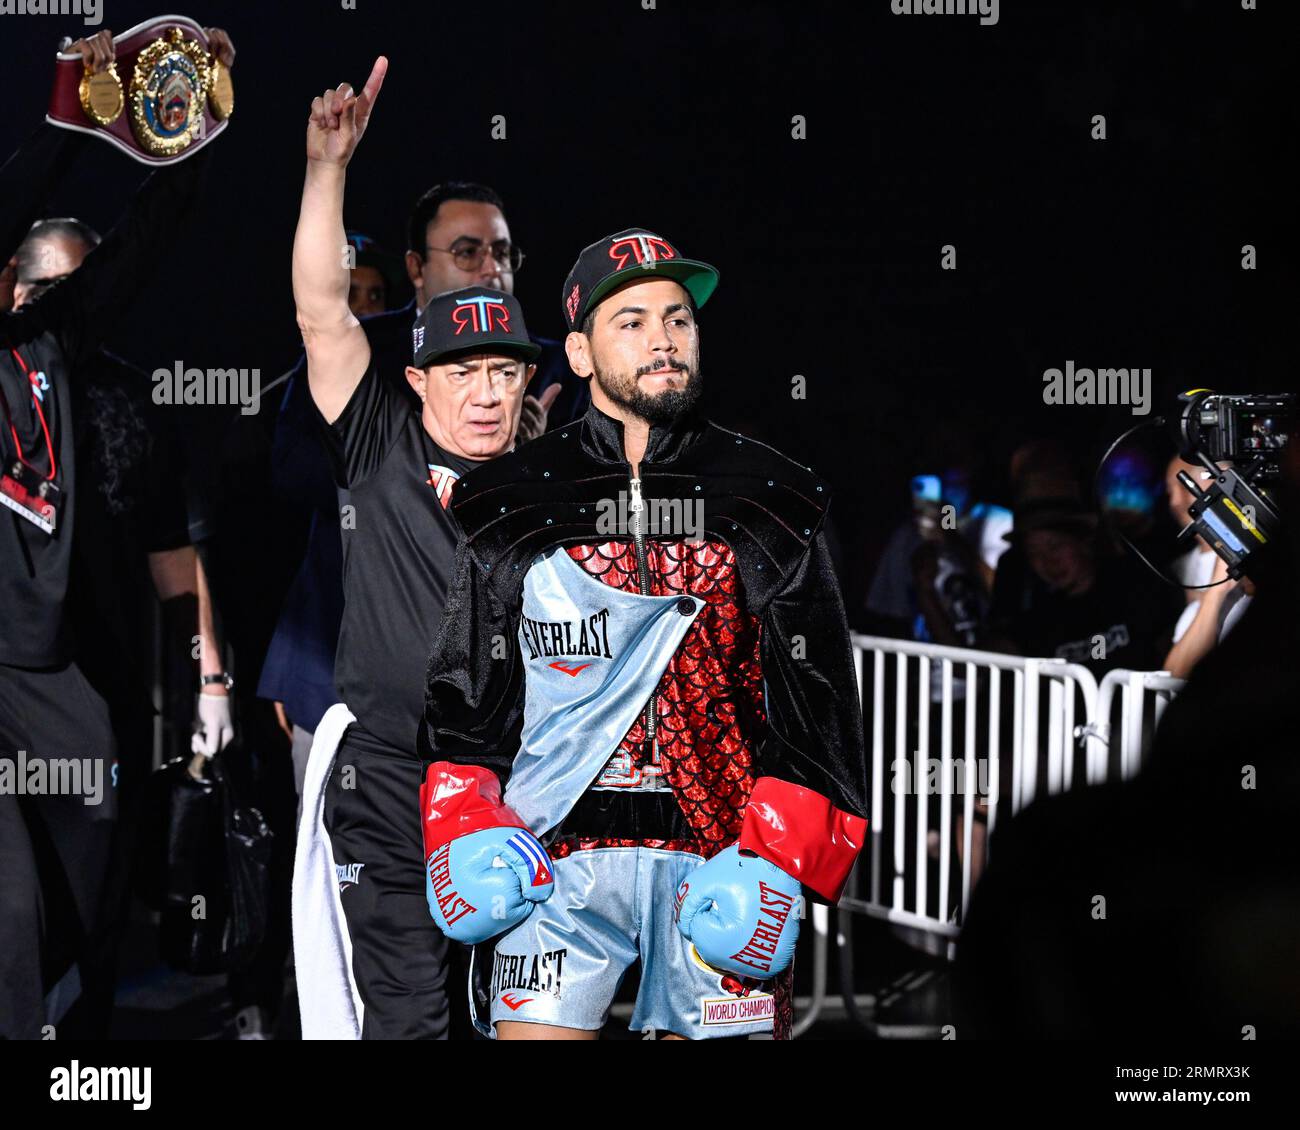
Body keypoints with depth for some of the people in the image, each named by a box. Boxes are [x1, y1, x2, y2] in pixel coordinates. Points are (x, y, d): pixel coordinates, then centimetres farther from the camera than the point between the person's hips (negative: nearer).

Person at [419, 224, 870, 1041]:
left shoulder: (771, 501, 7)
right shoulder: (510, 503, 8)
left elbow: (819, 699, 4)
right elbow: (463, 685, 11)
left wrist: (776, 857, -7)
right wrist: (464, 829, -2)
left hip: (722, 849, 0)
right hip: (554, 855, 0)